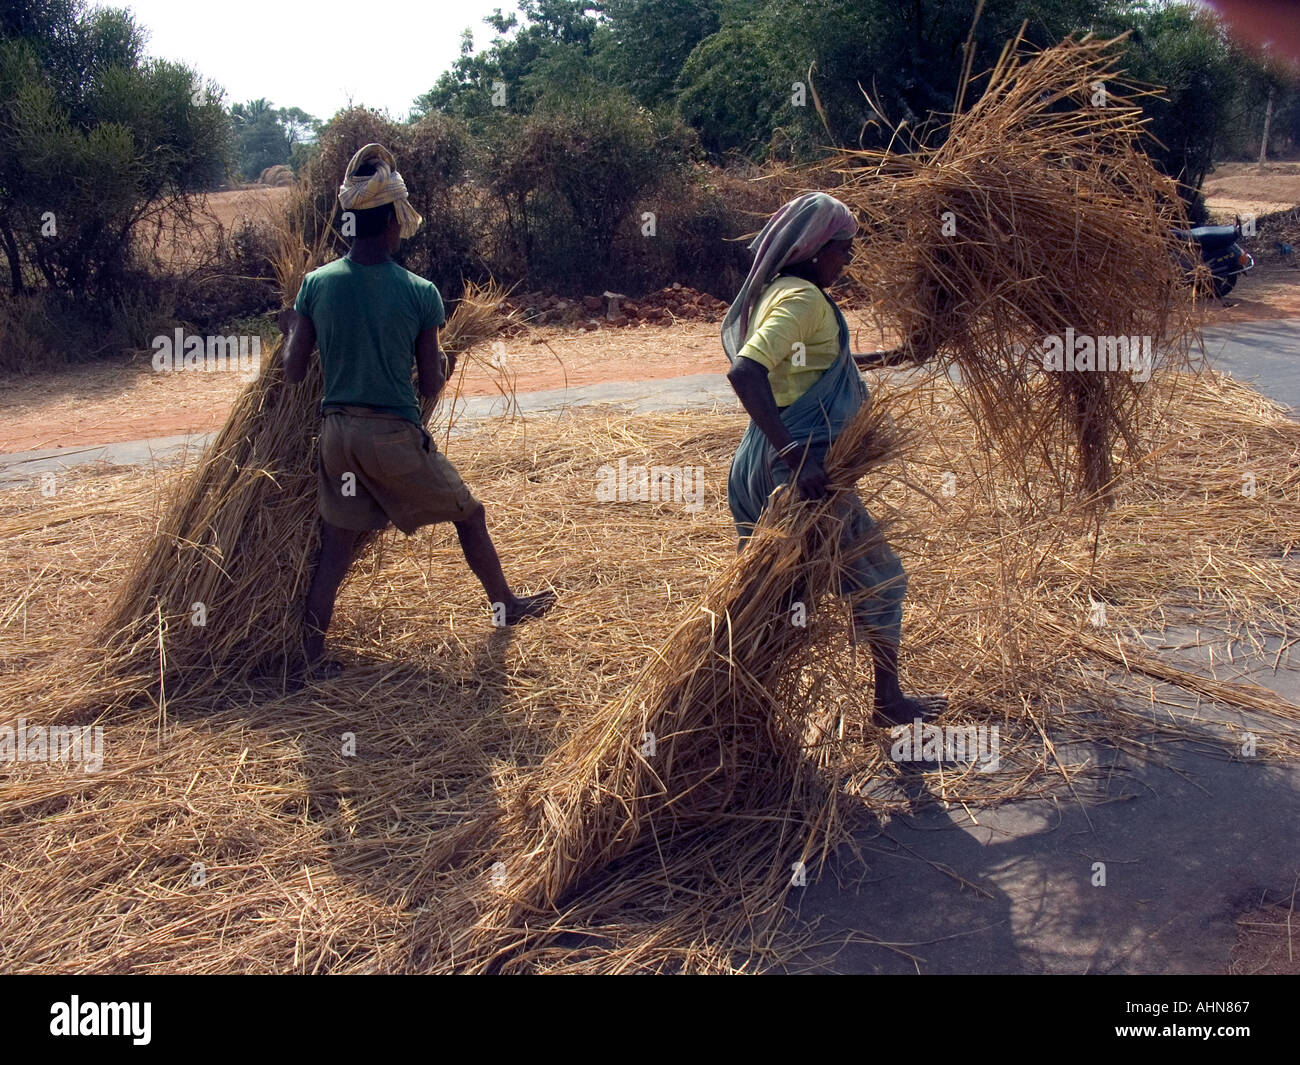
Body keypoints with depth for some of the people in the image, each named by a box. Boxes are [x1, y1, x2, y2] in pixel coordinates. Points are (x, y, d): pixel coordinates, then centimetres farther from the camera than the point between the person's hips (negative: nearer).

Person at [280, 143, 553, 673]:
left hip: (337, 432, 4)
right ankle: (505, 606, 33)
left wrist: (290, 327, 20)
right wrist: (446, 364, 16)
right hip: (396, 435, -4)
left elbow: (294, 371, 1)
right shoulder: (419, 293, -11)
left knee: (337, 543, 14)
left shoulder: (316, 284, -2)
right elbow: (430, 386, -6)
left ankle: (312, 650, 15)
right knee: (469, 514, 17)